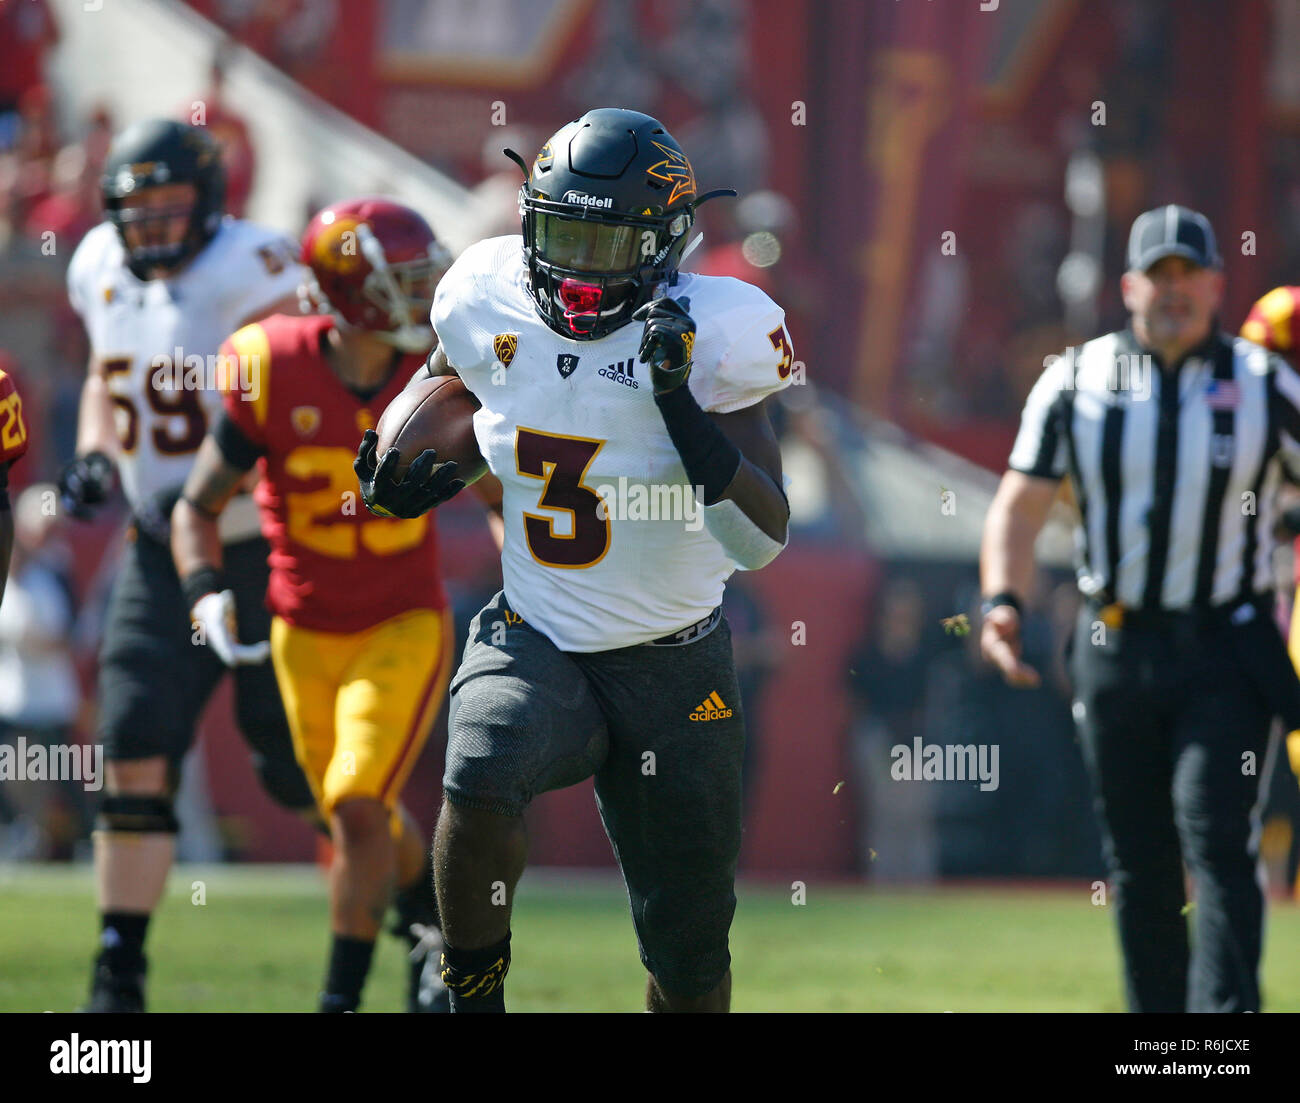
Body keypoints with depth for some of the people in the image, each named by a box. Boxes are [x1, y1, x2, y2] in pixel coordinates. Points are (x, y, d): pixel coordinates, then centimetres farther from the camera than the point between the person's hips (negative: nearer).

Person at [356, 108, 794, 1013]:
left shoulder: (712, 336, -15)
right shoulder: (490, 304, -6)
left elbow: (763, 538, -19)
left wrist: (680, 404, -30)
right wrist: (403, 484, -3)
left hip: (673, 666, -1)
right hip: (533, 641, 1)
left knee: (688, 949, 7)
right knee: (480, 783, -32)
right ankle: (474, 998, -12)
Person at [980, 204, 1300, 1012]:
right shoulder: (1076, 382, 4)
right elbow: (1020, 507, 7)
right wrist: (1003, 602, -9)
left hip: (1225, 652, -2)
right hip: (1116, 649, 2)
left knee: (1215, 838, -17)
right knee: (1137, 864, 7)